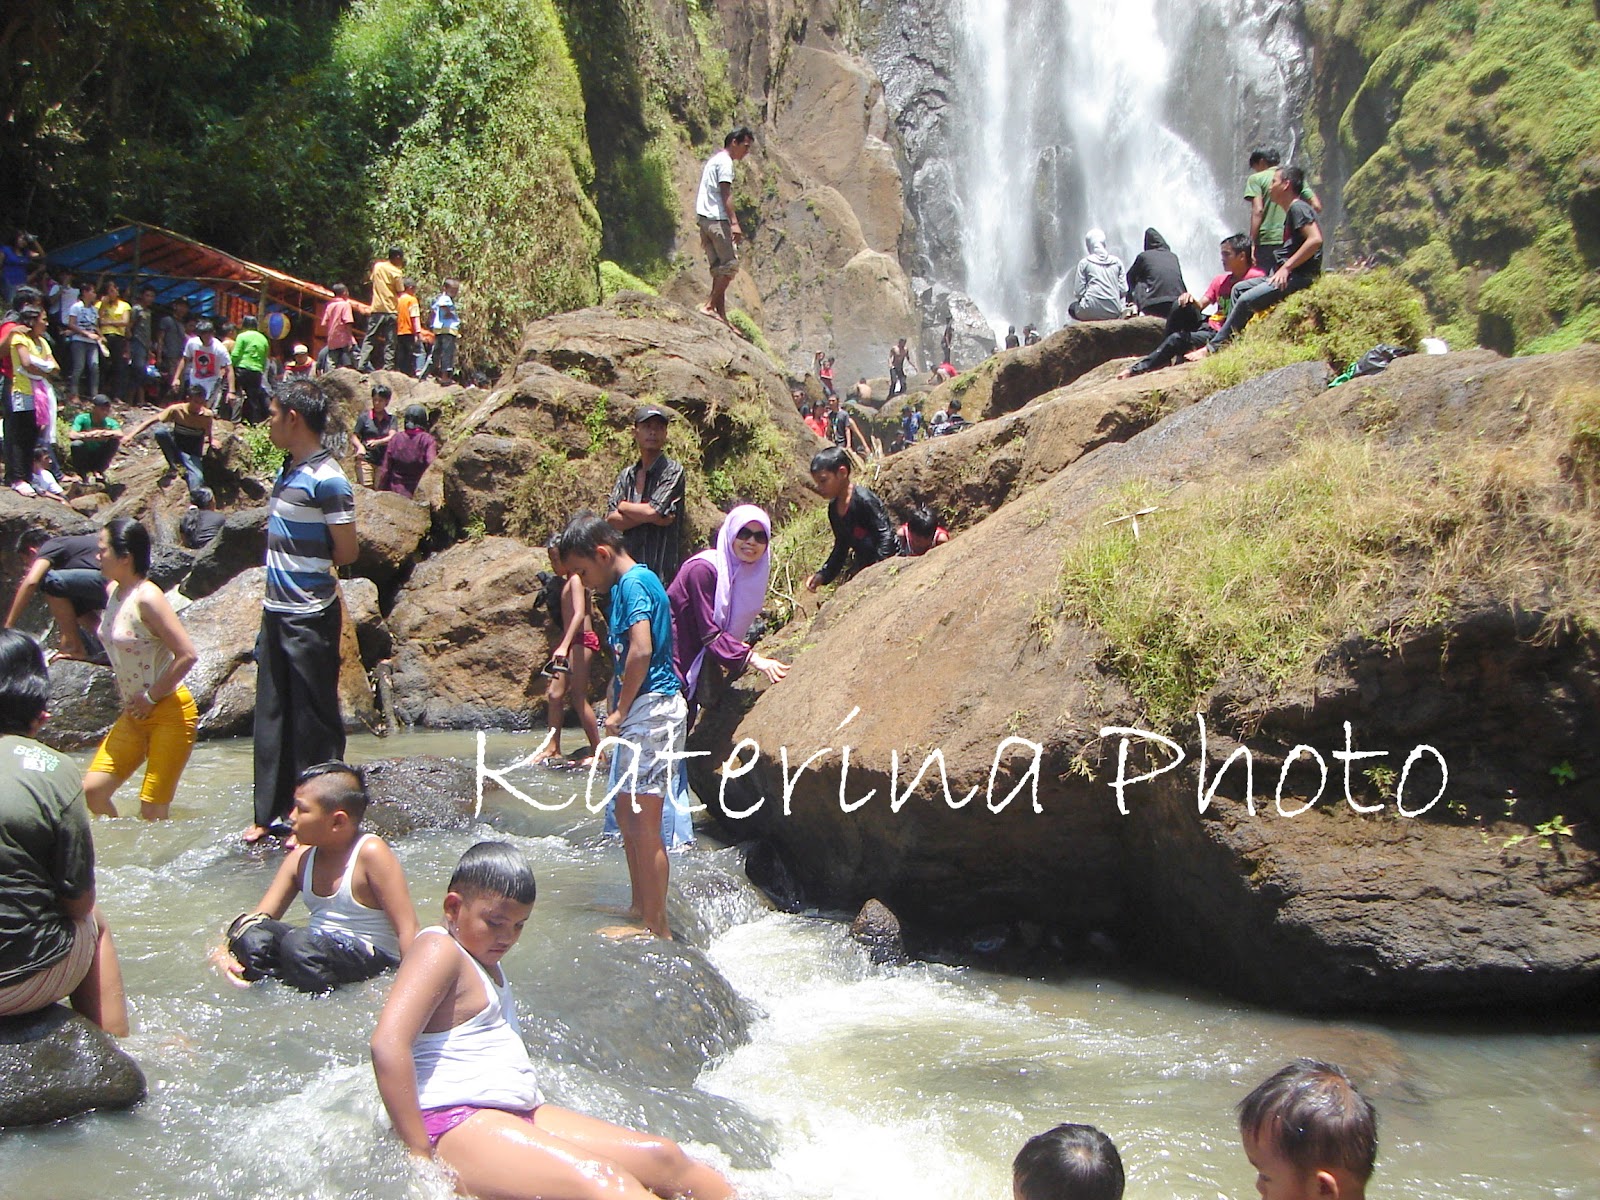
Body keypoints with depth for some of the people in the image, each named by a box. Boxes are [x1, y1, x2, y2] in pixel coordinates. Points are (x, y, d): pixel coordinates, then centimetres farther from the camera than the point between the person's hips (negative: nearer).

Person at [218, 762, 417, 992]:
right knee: (252, 933, -19)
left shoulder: (370, 853, -13)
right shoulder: (300, 859, 7)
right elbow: (260, 918, 6)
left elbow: (407, 929, -16)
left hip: (374, 964, -6)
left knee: (299, 943, -33)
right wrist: (226, 952, -14)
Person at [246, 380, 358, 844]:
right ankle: (269, 813, 24)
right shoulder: (289, 470, 11)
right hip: (277, 611, 9)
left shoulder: (326, 480, -16)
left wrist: (314, 562, 0)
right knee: (272, 717, 14)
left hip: (309, 617, -9)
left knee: (313, 721, 1)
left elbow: (346, 551, -15)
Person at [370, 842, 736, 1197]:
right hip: (456, 1127, -11)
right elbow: (387, 1045, -21)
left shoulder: (485, 959, 24)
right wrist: (421, 1158, -22)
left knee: (661, 1158, -3)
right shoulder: (439, 950, -9)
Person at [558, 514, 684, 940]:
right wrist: (620, 712, 13)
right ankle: (640, 909, 28)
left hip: (652, 708, -11)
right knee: (627, 815, 17)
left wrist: (619, 712, -13)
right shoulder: (624, 585, 19)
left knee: (643, 824, -7)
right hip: (641, 712, 11)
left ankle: (656, 928, -2)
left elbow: (641, 651, -22)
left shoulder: (634, 582, -12)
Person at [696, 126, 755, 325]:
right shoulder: (725, 162, -7)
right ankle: (709, 305, -12)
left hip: (704, 219, 10)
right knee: (730, 265, -9)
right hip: (717, 219, -10)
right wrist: (734, 222, -22)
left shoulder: (714, 160, 23)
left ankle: (721, 316, 5)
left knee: (720, 268, 8)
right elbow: (725, 194, -16)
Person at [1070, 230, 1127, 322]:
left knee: (1072, 307, 28)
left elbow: (1078, 293, 0)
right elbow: (1124, 291, 6)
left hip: (1092, 311, -3)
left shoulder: (1084, 262, 2)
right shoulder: (1116, 261, 9)